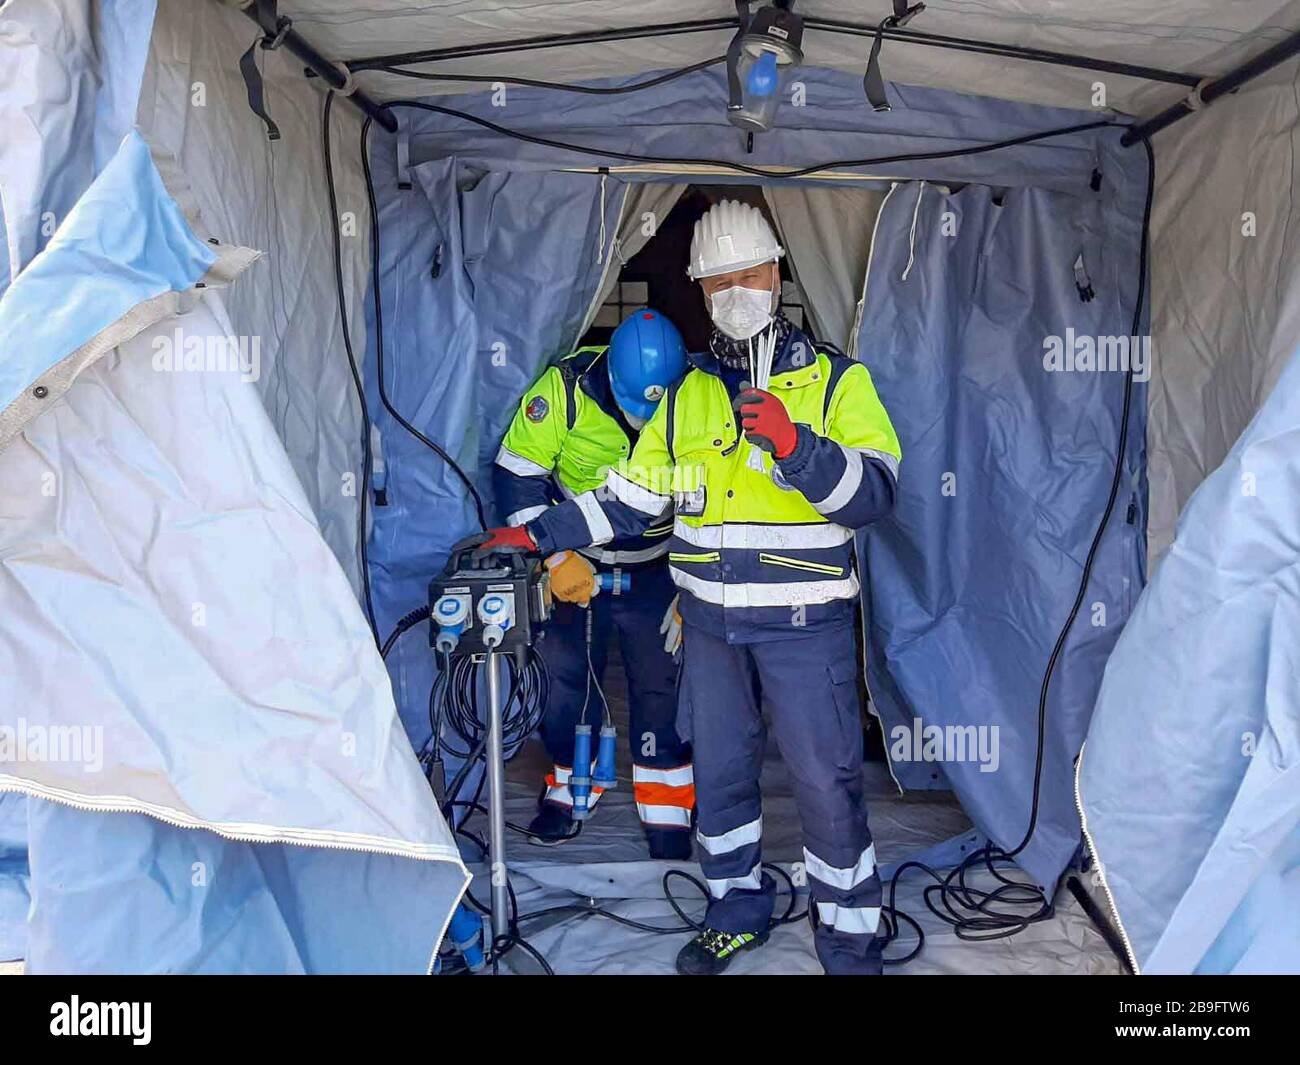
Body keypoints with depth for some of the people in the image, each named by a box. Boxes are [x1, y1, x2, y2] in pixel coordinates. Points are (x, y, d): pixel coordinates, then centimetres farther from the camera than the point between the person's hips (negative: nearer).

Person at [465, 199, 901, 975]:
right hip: (711, 625, 4)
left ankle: (851, 936, 22)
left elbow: (875, 494, -12)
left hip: (805, 625, -4)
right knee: (719, 773, 15)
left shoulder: (837, 380, -1)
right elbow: (629, 498, 13)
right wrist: (538, 534, 5)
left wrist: (797, 447, -28)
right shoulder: (687, 394, 11)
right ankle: (738, 912, 35)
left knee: (827, 781, 1)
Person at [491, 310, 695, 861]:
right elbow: (516, 474, -15)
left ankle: (667, 813, 14)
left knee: (662, 684, -2)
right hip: (575, 562, 0)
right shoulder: (565, 388, -22)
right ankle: (570, 784, 31)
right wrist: (558, 556, -21)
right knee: (567, 676, 6)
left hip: (655, 568, 0)